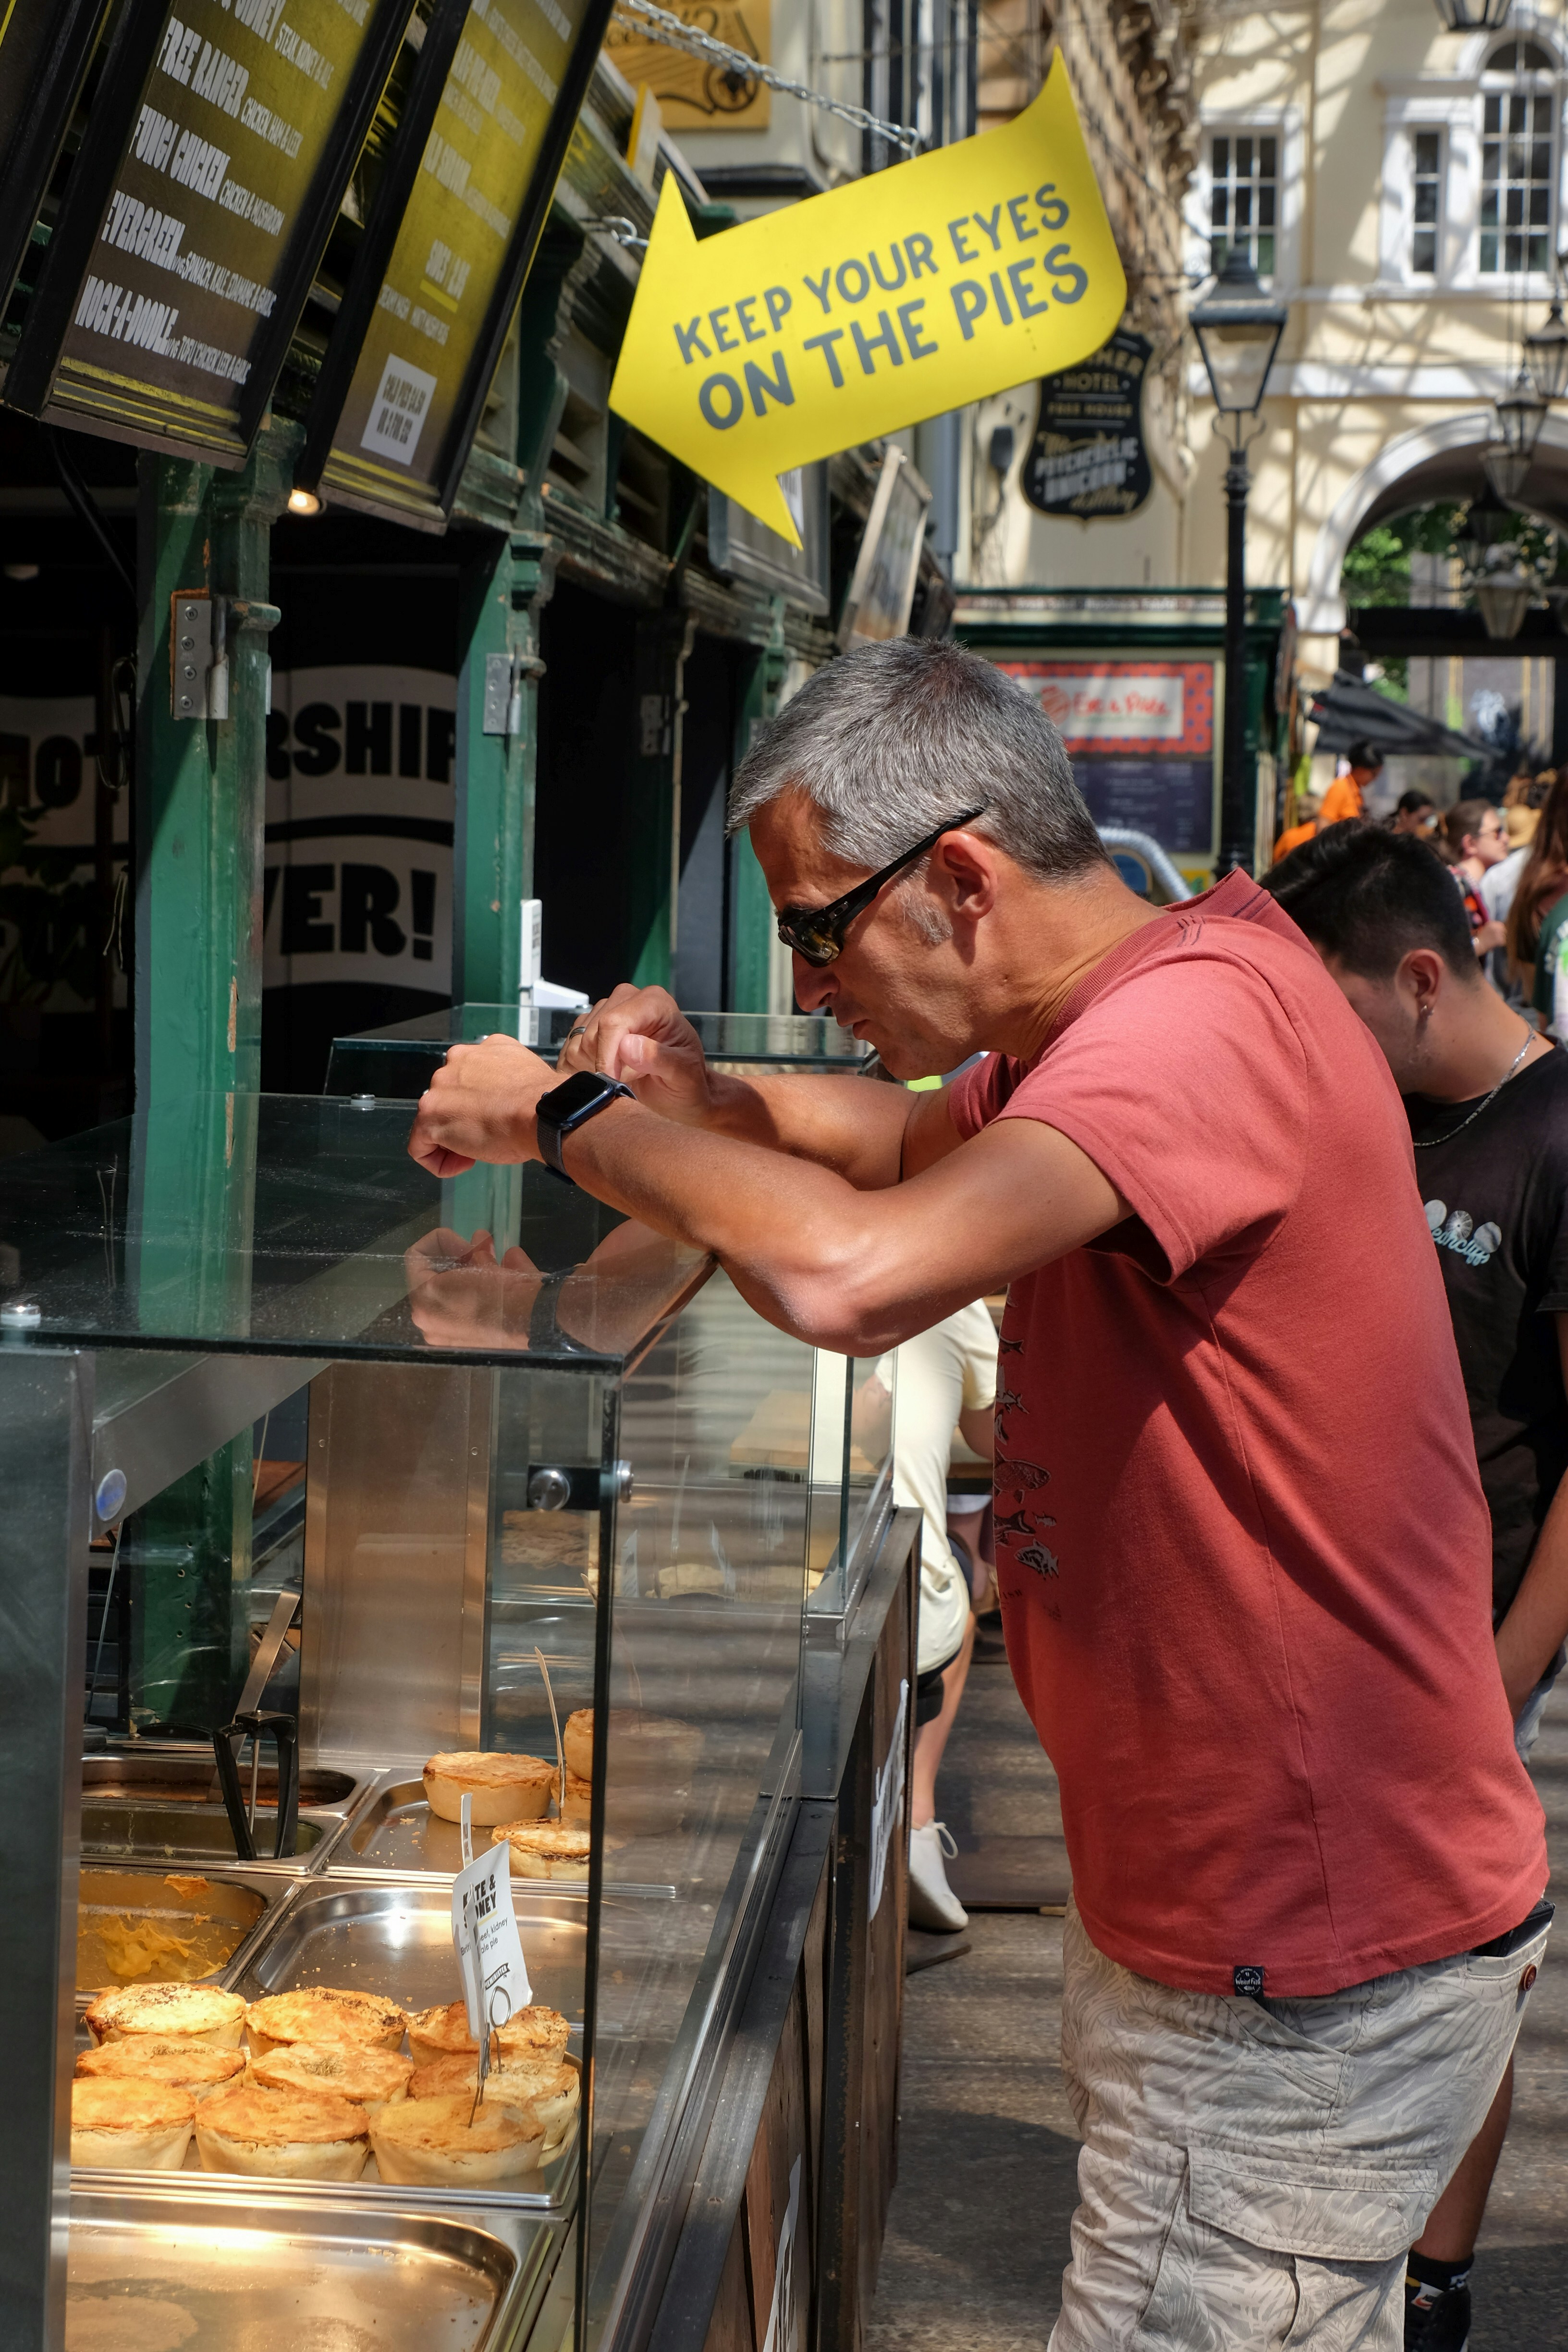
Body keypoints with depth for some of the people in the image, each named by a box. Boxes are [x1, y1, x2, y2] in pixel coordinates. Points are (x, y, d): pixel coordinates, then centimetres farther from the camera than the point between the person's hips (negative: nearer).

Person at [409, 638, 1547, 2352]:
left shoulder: (1207, 1018, -25)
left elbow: (852, 1273, -38)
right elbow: (917, 1138, 25)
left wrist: (578, 1117, -21)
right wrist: (696, 1096, 2)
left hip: (1308, 1971, -10)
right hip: (1210, 1901, 10)